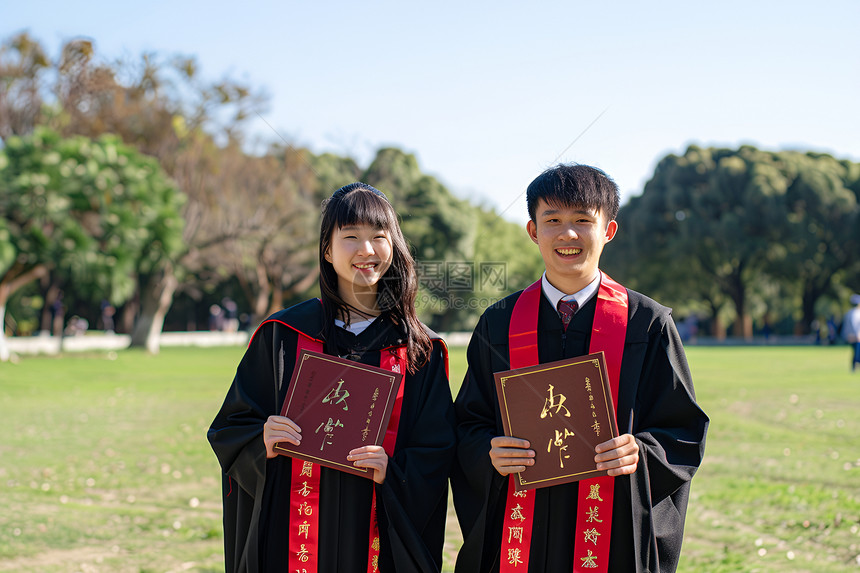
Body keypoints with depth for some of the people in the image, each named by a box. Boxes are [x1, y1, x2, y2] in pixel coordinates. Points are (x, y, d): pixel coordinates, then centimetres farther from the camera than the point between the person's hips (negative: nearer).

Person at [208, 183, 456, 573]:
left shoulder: (421, 350, 2)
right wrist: (263, 443, -16)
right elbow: (231, 427, 4)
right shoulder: (283, 335, 1)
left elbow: (436, 452, 2)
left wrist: (393, 473, -17)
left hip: (379, 540, 1)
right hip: (292, 537, -1)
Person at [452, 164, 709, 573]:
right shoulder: (498, 325, 4)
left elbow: (685, 431, 1)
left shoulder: (647, 324, 0)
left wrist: (642, 452, -18)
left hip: (615, 535, -1)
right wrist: (489, 453, -14)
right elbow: (468, 424, 7)